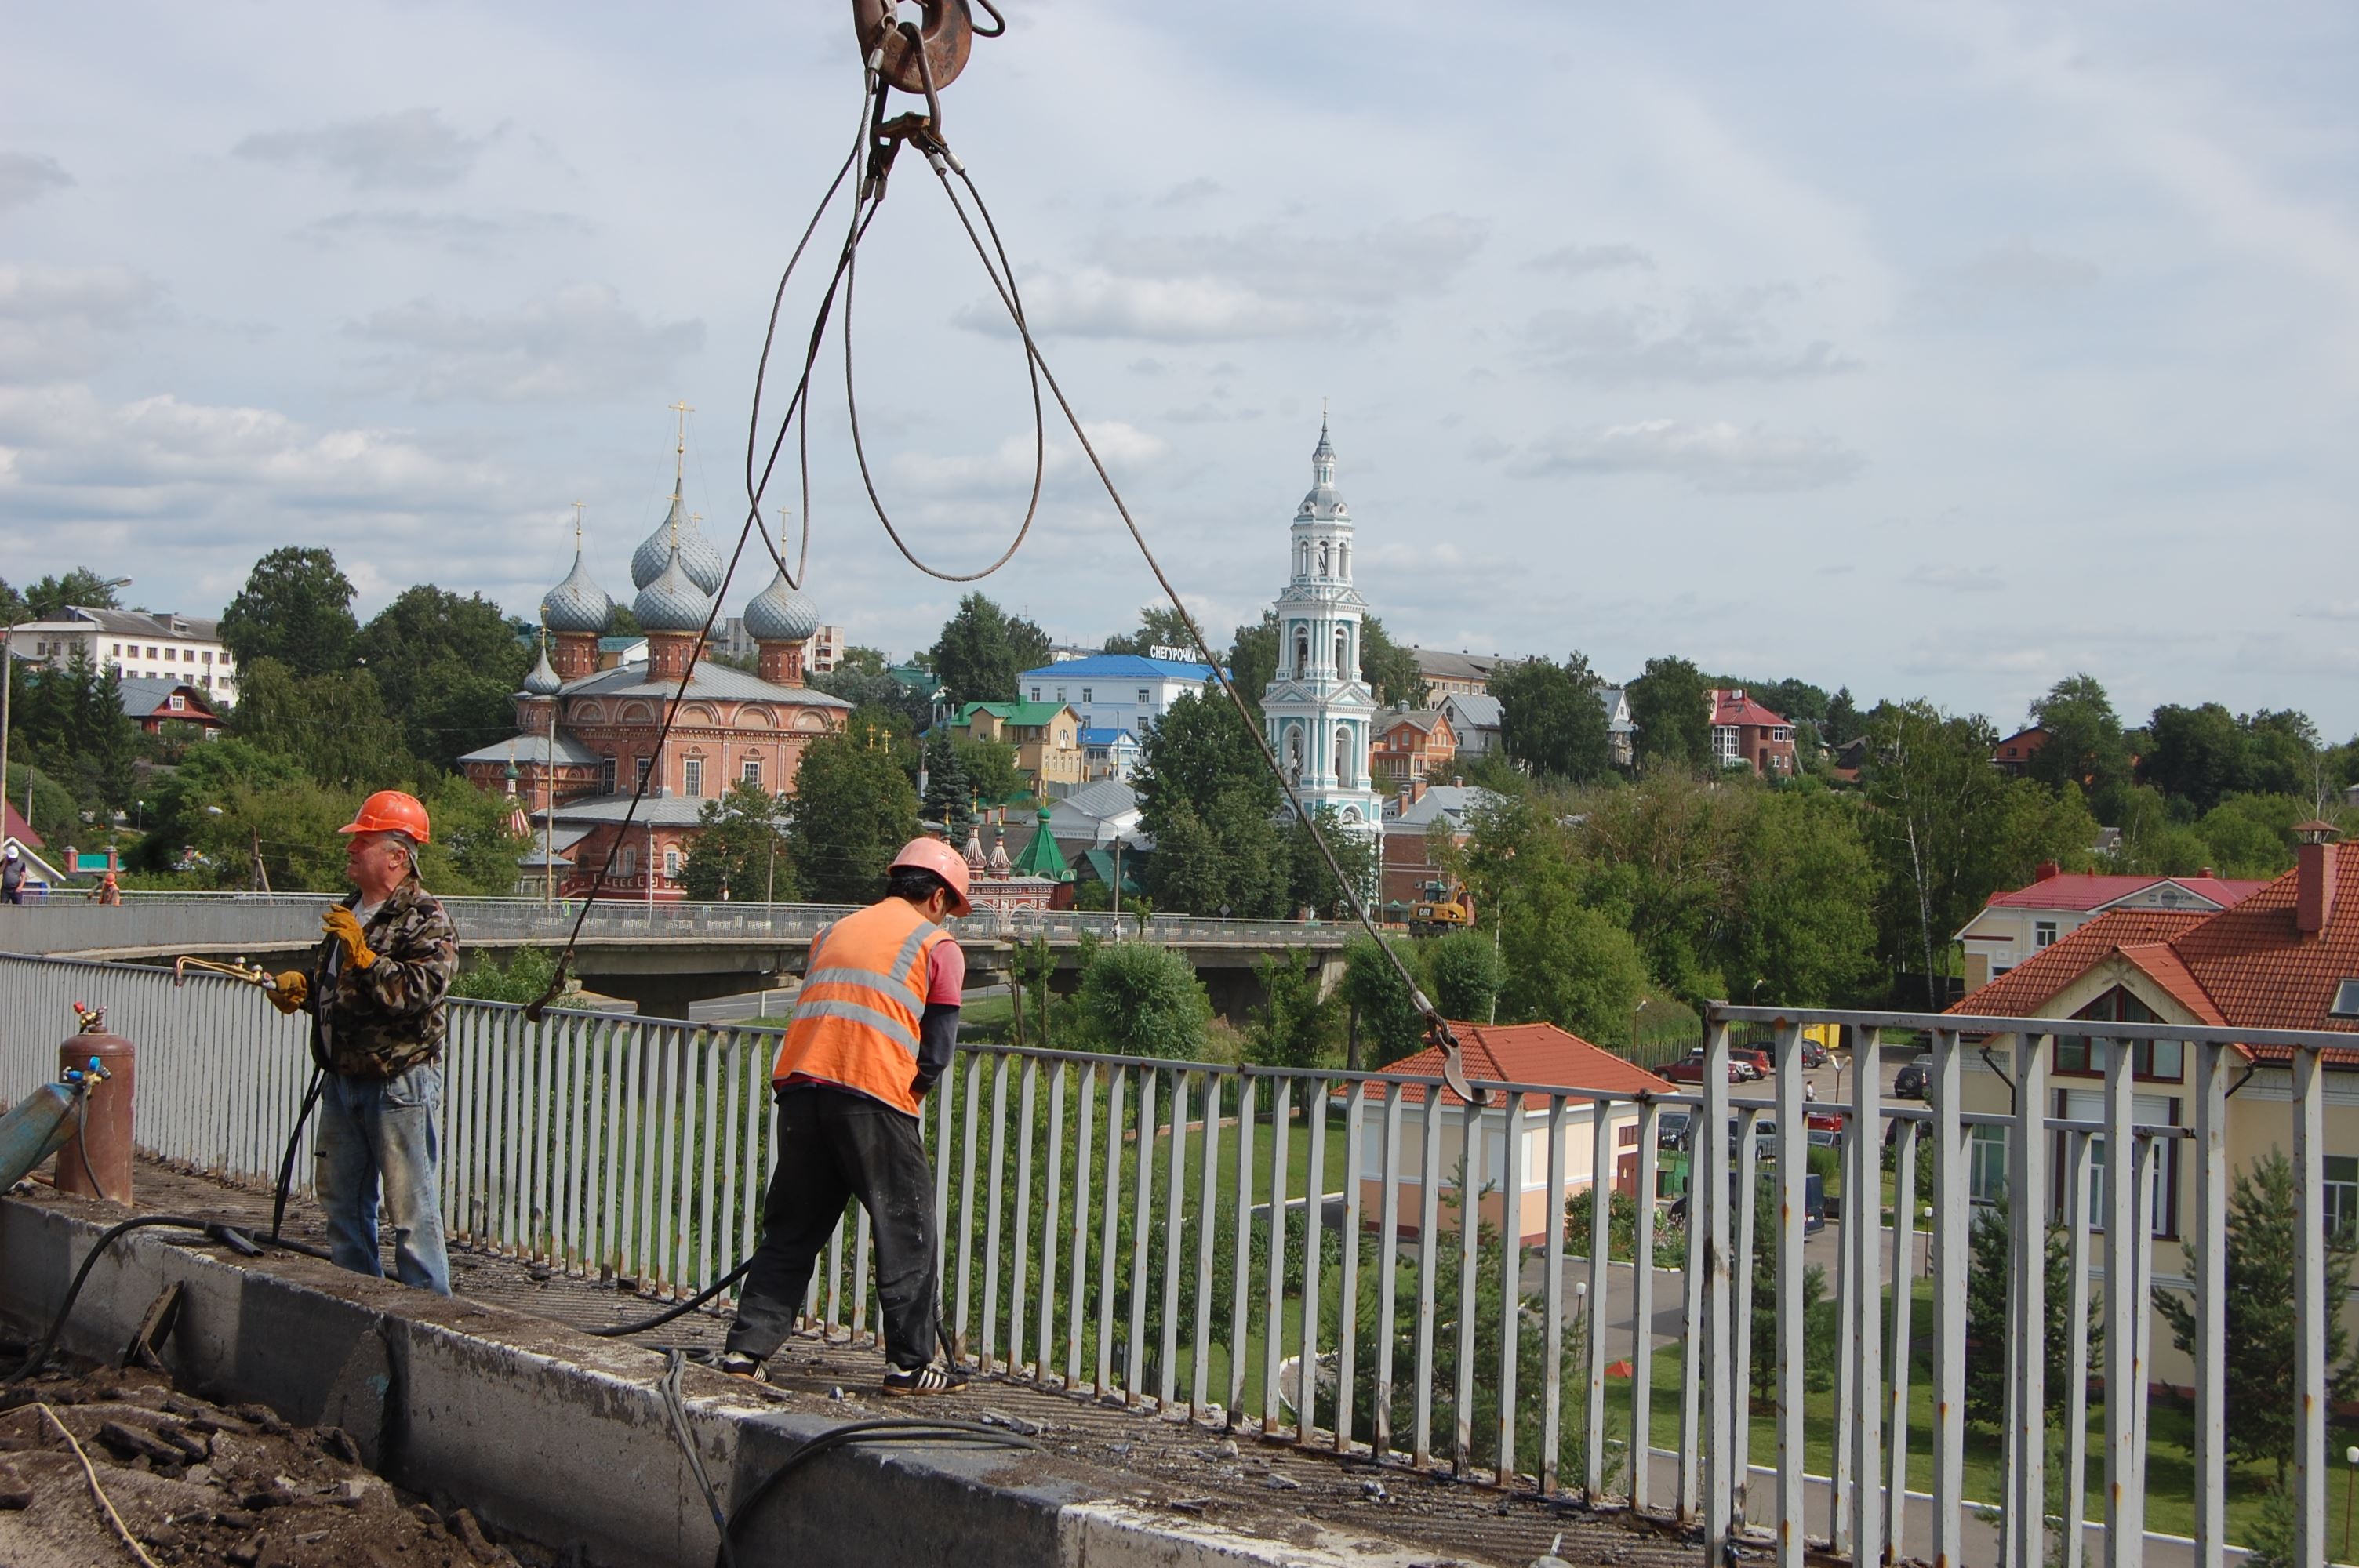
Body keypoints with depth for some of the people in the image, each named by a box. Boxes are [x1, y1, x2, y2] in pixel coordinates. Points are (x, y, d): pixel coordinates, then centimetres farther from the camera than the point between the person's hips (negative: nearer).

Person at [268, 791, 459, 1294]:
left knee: (411, 1209, -6)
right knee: (342, 1202, 17)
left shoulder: (425, 918, -12)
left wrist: (363, 955, -28)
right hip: (343, 1079, 9)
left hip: (399, 1083, -9)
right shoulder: (348, 912, 16)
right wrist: (301, 987, 8)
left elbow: (422, 990, -25)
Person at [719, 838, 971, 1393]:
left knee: (791, 1227, 14)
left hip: (801, 1083, 5)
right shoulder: (937, 946, 9)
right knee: (905, 1228, 4)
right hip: (874, 1094, -5)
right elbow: (936, 1051, 3)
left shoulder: (836, 931, 25)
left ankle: (746, 1348, 12)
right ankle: (911, 1363, 4)